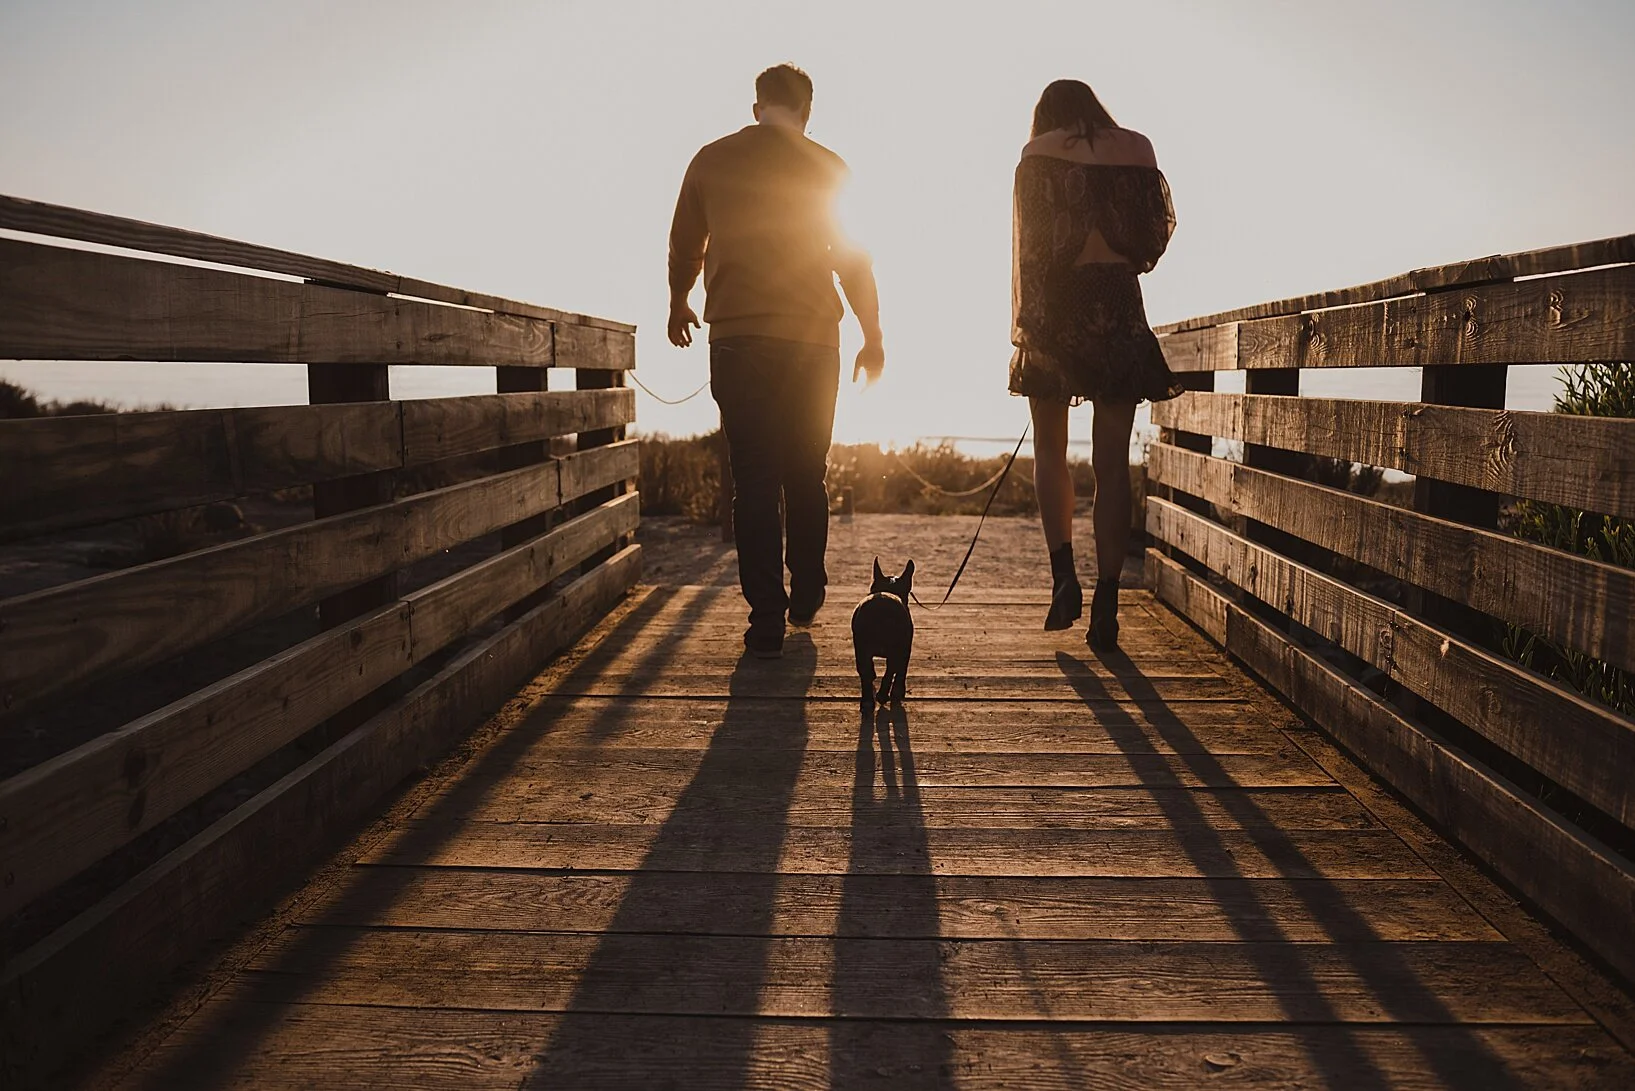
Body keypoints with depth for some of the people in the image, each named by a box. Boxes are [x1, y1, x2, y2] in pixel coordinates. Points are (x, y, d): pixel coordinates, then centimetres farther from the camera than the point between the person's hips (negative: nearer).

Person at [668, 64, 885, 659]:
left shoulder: (711, 160, 7)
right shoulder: (826, 167, 4)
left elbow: (684, 247, 16)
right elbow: (854, 260, 5)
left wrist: (678, 306, 33)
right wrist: (873, 339, 13)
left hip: (737, 341, 0)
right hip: (812, 342, 1)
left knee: (753, 479, 0)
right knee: (806, 474, 14)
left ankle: (766, 620, -3)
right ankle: (806, 596, 25)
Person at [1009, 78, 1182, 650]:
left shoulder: (1037, 156, 4)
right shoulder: (1136, 151, 10)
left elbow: (1027, 245, -3)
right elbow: (1159, 230, 8)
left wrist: (1023, 325, -3)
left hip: (1057, 304, -1)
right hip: (1120, 308, 1)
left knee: (1050, 449, 13)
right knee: (1112, 462, 2)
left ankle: (1064, 573, -3)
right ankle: (1106, 600, -2)